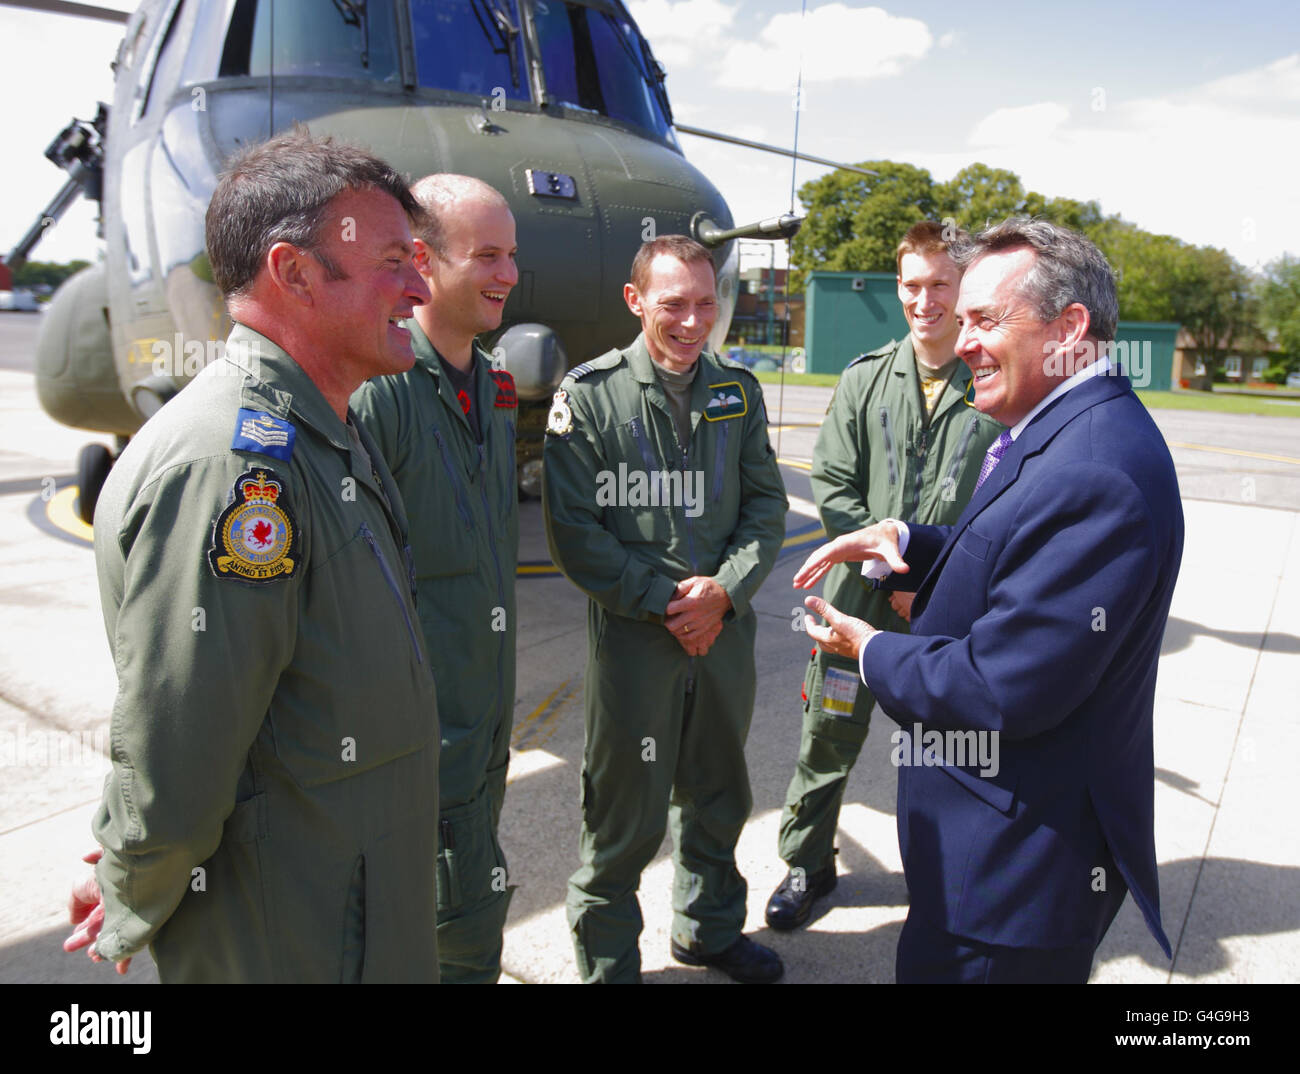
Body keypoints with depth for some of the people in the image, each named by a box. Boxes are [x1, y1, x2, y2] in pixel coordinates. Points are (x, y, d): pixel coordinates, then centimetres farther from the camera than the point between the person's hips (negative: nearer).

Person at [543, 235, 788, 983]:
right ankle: (608, 960, 29)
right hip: (634, 634, -4)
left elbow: (767, 505, 6)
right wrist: (664, 598, -15)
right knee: (625, 815, 6)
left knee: (718, 796, 21)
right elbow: (574, 530, -10)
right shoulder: (590, 394, -8)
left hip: (726, 630, 5)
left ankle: (711, 928, 45)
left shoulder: (738, 390, 5)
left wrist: (725, 589, -9)